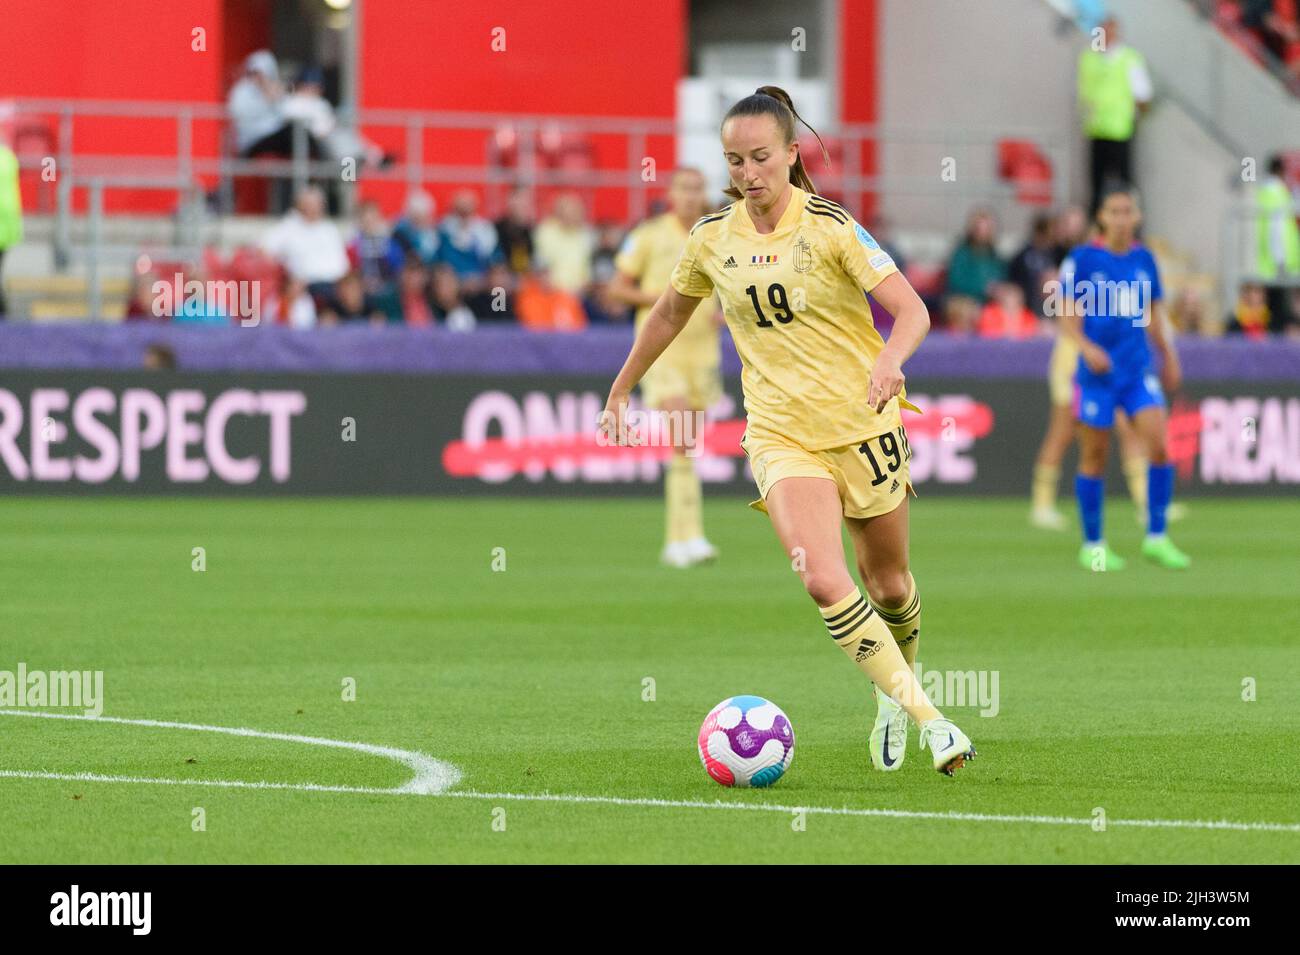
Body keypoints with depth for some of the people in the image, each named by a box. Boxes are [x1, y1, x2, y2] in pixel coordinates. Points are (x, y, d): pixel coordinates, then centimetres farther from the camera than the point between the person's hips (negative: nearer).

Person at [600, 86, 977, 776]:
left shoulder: (830, 226, -10)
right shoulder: (712, 240, 0)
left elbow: (911, 310, -15)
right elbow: (670, 312, 19)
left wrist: (889, 358, -36)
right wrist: (620, 391, 24)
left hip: (862, 426, -1)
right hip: (781, 437, 1)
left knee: (889, 585, 11)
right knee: (825, 583, -21)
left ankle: (897, 690, 42)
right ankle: (926, 717, -17)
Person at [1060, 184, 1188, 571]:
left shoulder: (1144, 259, 9)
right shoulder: (1082, 259, -4)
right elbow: (1067, 317, -5)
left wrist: (1168, 356, 19)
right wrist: (1086, 347, -21)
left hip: (1139, 371, 3)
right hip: (1097, 371, -3)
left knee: (1159, 444, -12)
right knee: (1095, 456, 2)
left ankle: (1156, 538, -3)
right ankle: (1092, 545, 14)